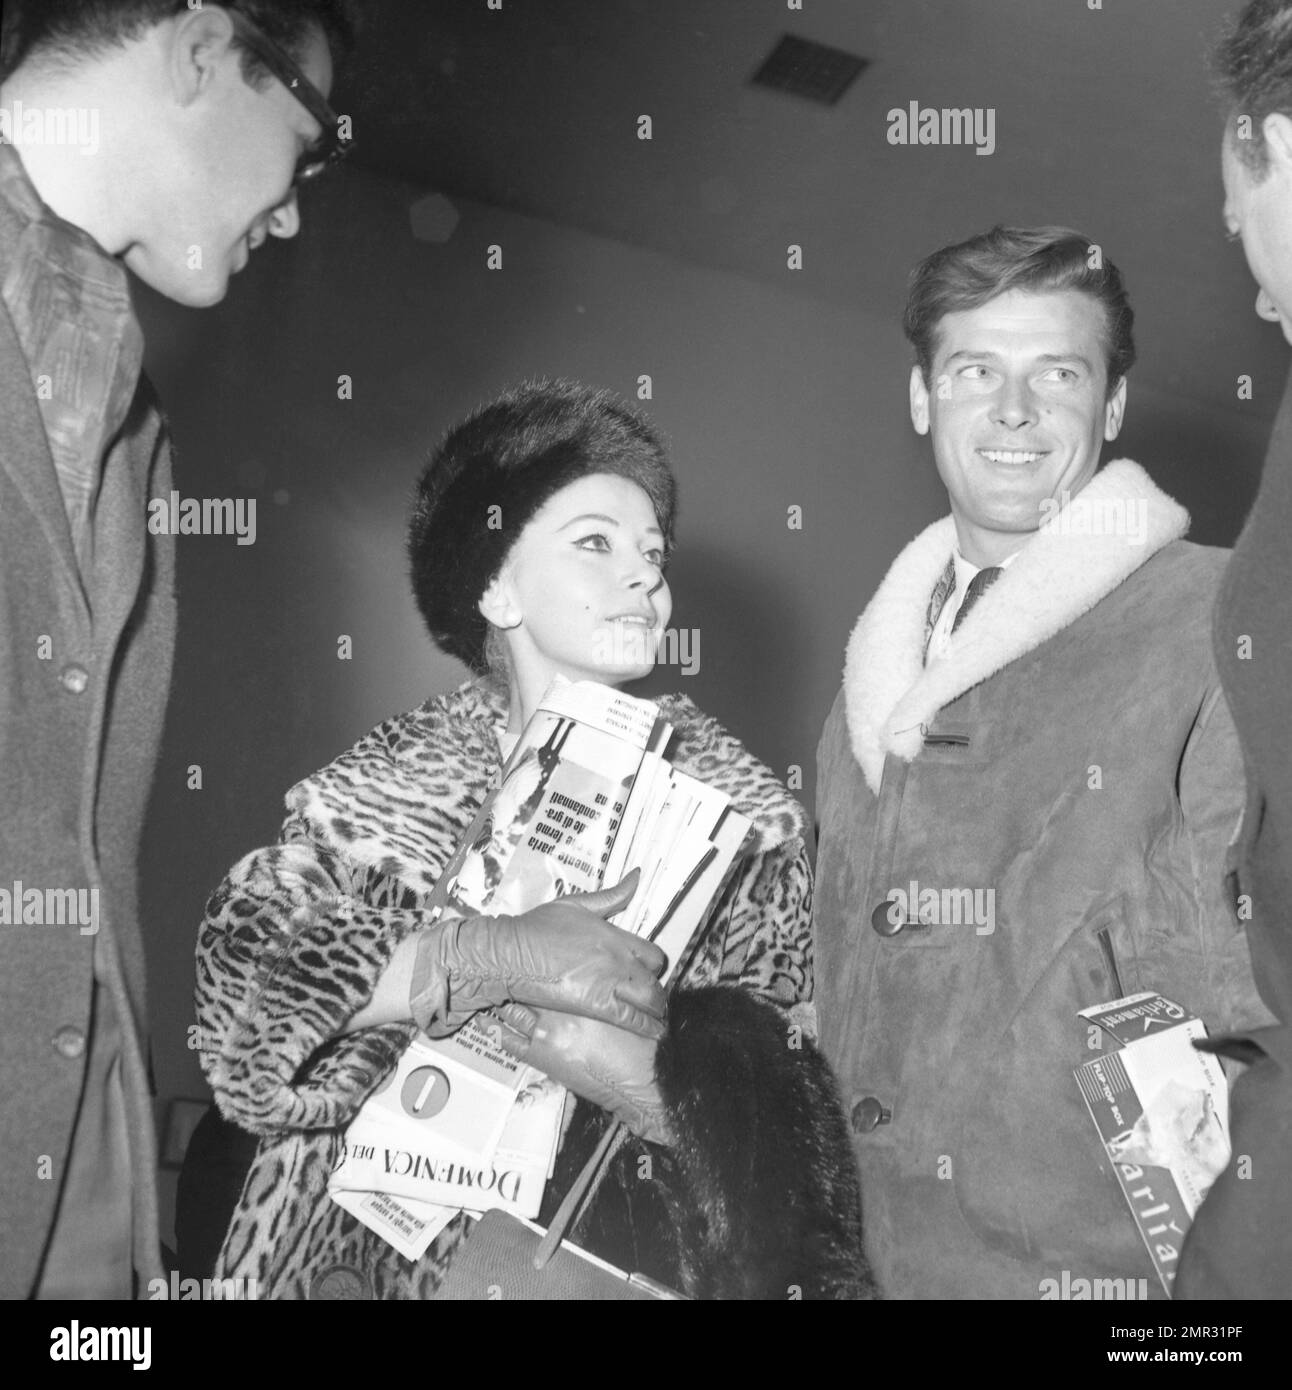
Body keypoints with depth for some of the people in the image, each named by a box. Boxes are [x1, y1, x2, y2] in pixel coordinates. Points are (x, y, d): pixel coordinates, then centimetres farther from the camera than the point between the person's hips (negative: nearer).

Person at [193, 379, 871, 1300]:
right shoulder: (389, 785, -1)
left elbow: (778, 1085, -1)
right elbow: (239, 970, -14)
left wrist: (662, 1081, -20)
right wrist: (496, 955, -24)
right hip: (406, 1230, 1)